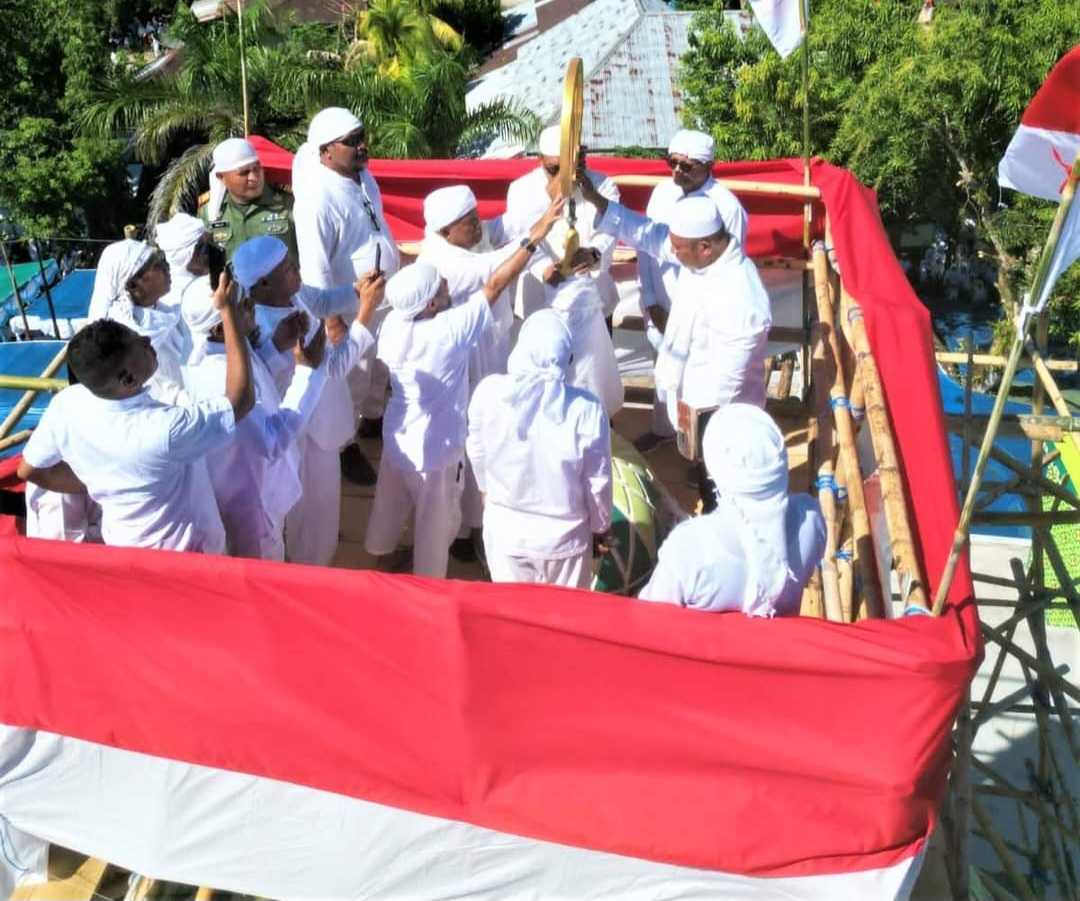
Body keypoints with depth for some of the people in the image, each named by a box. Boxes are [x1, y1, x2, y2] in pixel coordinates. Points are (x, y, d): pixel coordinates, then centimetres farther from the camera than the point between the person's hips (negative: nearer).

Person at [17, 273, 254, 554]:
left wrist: (95, 487, 4)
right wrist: (228, 310, -26)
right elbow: (242, 398, -25)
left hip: (121, 543, 6)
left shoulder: (65, 405, -19)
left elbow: (30, 469, -3)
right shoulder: (165, 429, -36)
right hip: (184, 553, -6)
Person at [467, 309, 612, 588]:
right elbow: (597, 481, -11)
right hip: (563, 535, -1)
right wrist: (601, 527, 8)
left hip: (505, 530, 2)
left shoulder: (489, 392, -19)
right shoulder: (585, 409, -23)